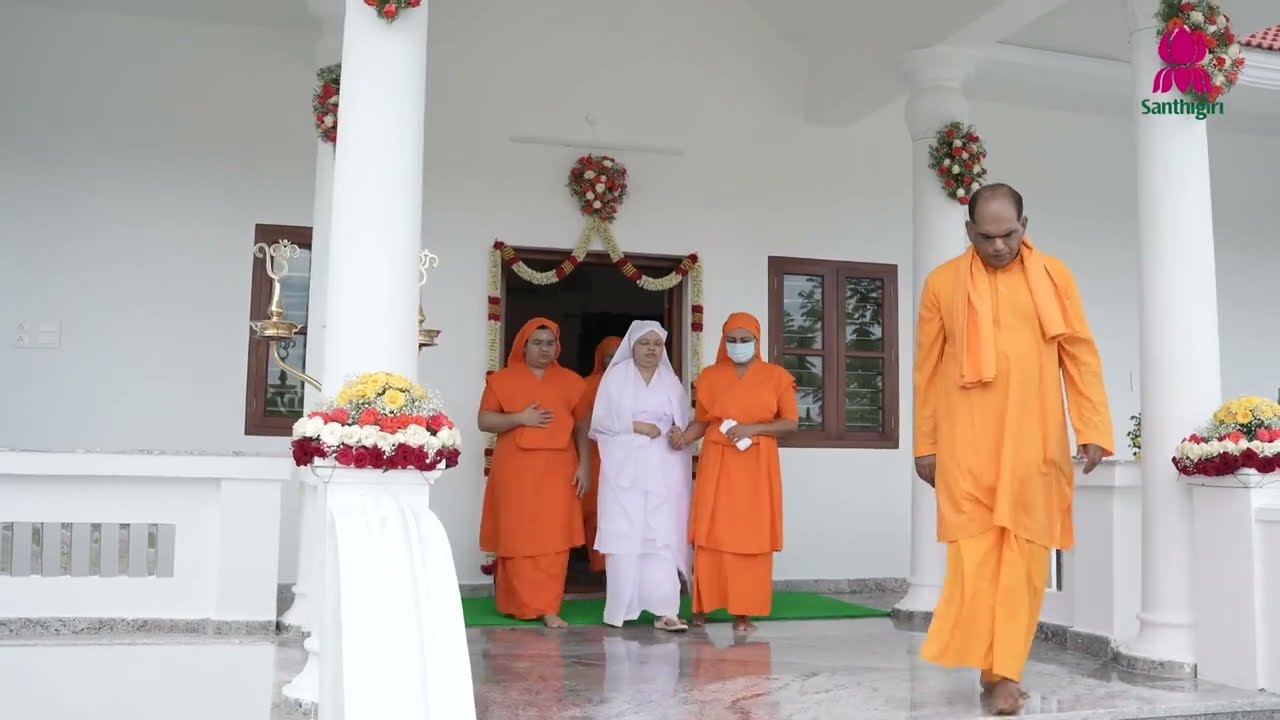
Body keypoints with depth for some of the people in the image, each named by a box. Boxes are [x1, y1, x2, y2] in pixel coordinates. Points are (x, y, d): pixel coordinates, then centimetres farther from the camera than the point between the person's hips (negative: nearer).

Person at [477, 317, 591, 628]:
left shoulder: (571, 381, 10)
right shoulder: (503, 379, 5)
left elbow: (582, 426, 10)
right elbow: (484, 421, 2)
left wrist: (584, 465, 1)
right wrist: (519, 418, -12)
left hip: (557, 469, 1)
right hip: (516, 469, -1)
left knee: (554, 540, -4)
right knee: (518, 538, 1)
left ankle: (549, 608, 0)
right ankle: (521, 604, 14)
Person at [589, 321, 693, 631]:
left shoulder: (672, 382, 14)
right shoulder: (616, 376, 5)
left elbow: (683, 426, 15)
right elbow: (600, 421, 0)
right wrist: (635, 426, -10)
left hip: (662, 470, 2)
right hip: (624, 469, -2)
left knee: (662, 536, -5)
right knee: (624, 535, -5)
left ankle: (665, 610, -6)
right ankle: (621, 609, 2)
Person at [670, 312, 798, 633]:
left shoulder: (776, 376, 4)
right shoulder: (710, 376, 8)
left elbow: (790, 422, 1)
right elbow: (702, 421, 10)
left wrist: (752, 429, -12)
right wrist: (683, 437, -10)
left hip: (757, 466, -1)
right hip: (718, 463, 1)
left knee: (752, 537, 0)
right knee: (711, 536, -2)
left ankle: (744, 612, 4)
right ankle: (702, 606, 6)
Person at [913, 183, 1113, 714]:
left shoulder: (1054, 276, 6)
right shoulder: (942, 283, 5)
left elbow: (1080, 355, 6)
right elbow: (928, 369, 7)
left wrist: (1093, 429, -1)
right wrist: (925, 444, 6)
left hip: (1034, 441, 1)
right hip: (967, 444, 0)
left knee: (1023, 554, 0)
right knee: (975, 551, -4)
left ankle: (1003, 669, 8)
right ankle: (996, 668, 8)